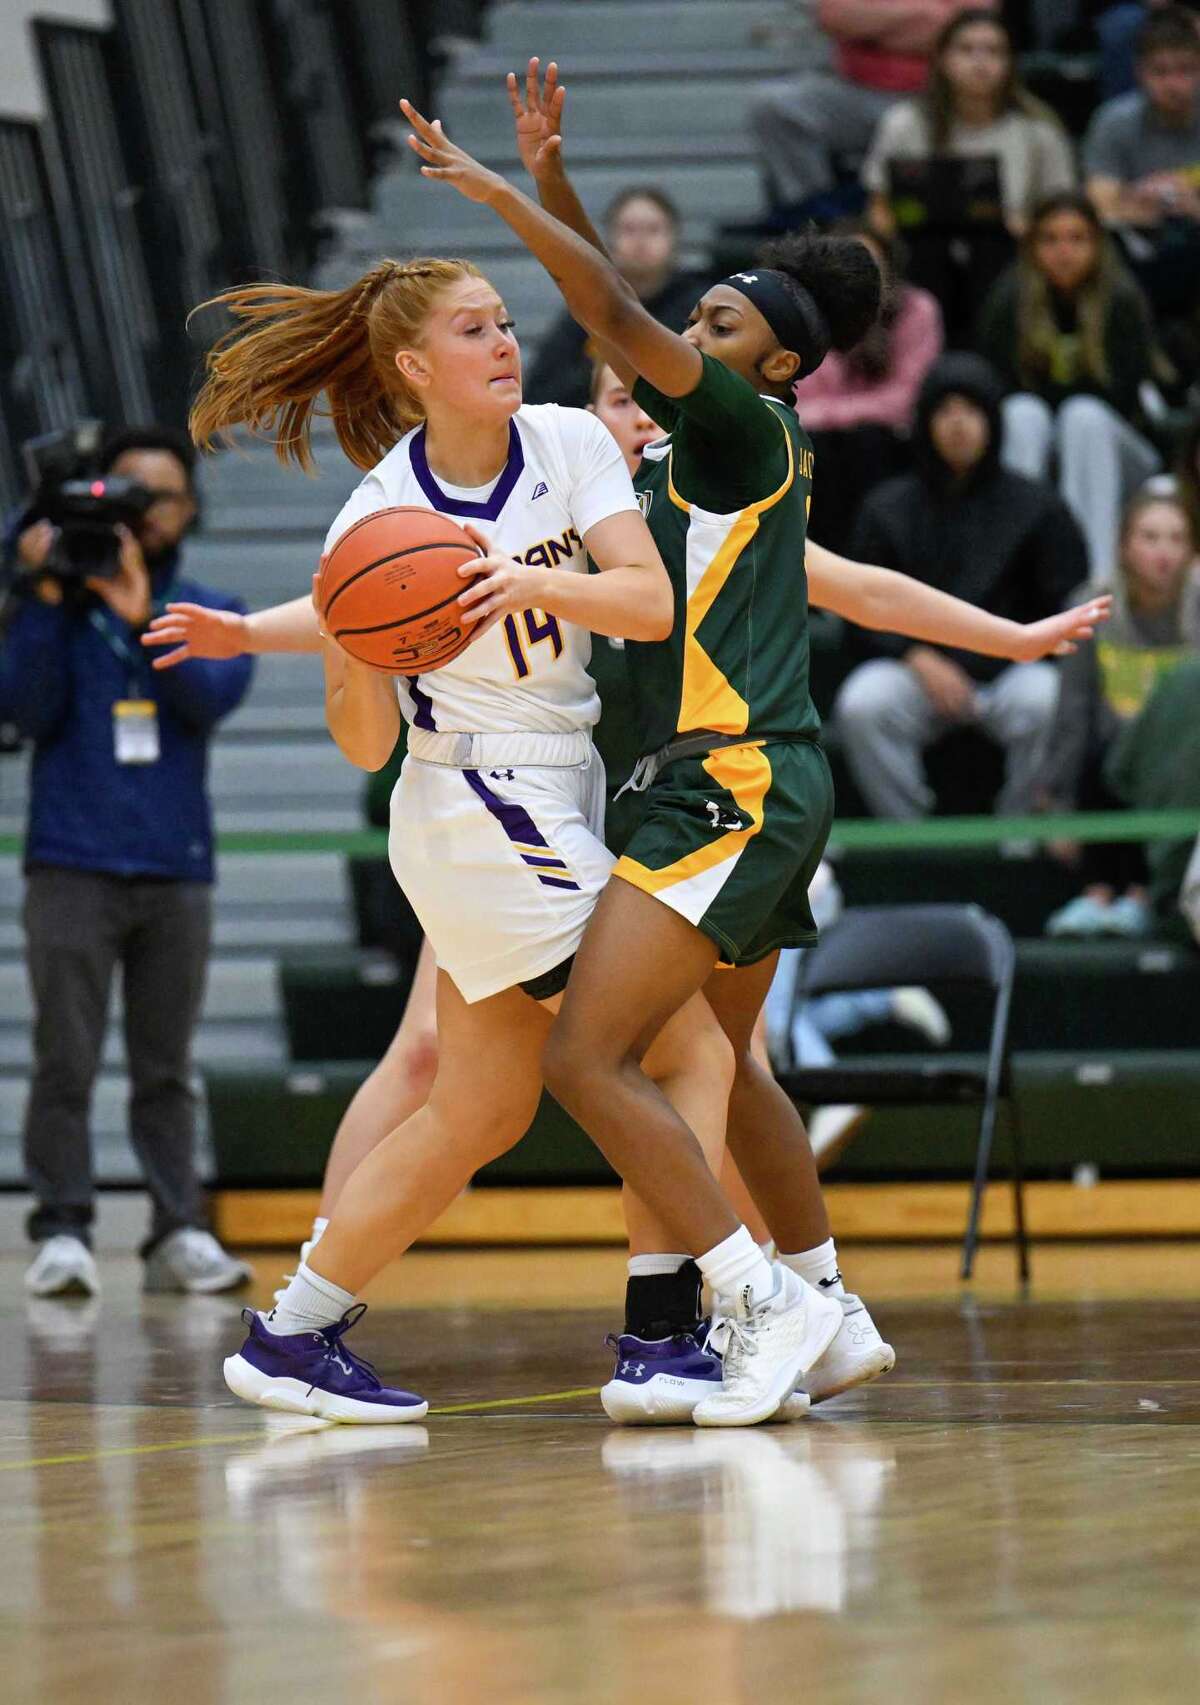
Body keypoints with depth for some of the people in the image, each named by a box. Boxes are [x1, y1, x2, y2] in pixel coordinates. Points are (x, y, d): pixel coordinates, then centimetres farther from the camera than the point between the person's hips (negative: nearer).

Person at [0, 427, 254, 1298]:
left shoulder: (209, 612, 12)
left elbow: (214, 696, -6)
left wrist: (142, 617, -17)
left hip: (176, 871, 2)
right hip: (72, 868, -2)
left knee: (166, 1068, 2)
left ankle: (181, 1235, 1)